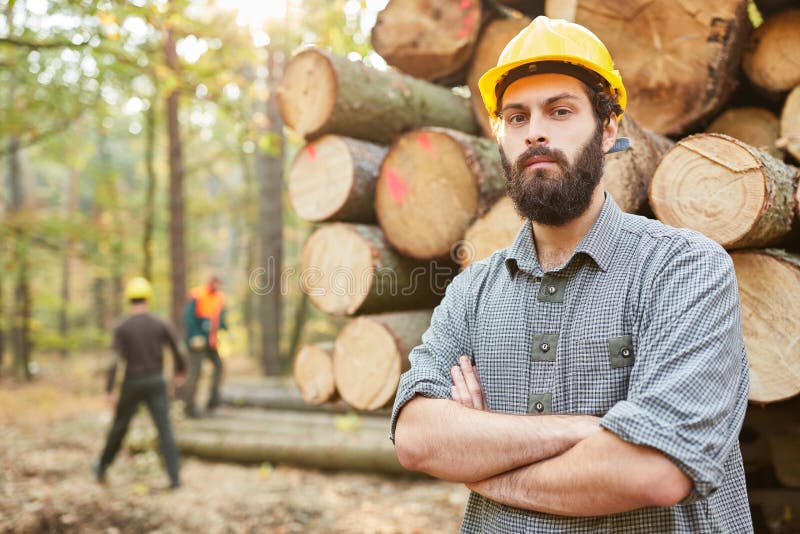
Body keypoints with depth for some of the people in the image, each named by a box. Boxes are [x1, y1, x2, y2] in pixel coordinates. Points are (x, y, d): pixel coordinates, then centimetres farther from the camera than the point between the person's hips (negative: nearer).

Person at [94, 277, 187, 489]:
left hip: (132, 384, -1)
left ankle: (103, 467, 36)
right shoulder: (160, 324, -3)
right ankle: (174, 477, -9)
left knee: (120, 426, 19)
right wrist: (181, 371, 23)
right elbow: (177, 352, 4)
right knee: (165, 430, -1)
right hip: (156, 383, 1)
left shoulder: (122, 328, -9)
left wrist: (108, 391, -17)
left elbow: (115, 361, -17)